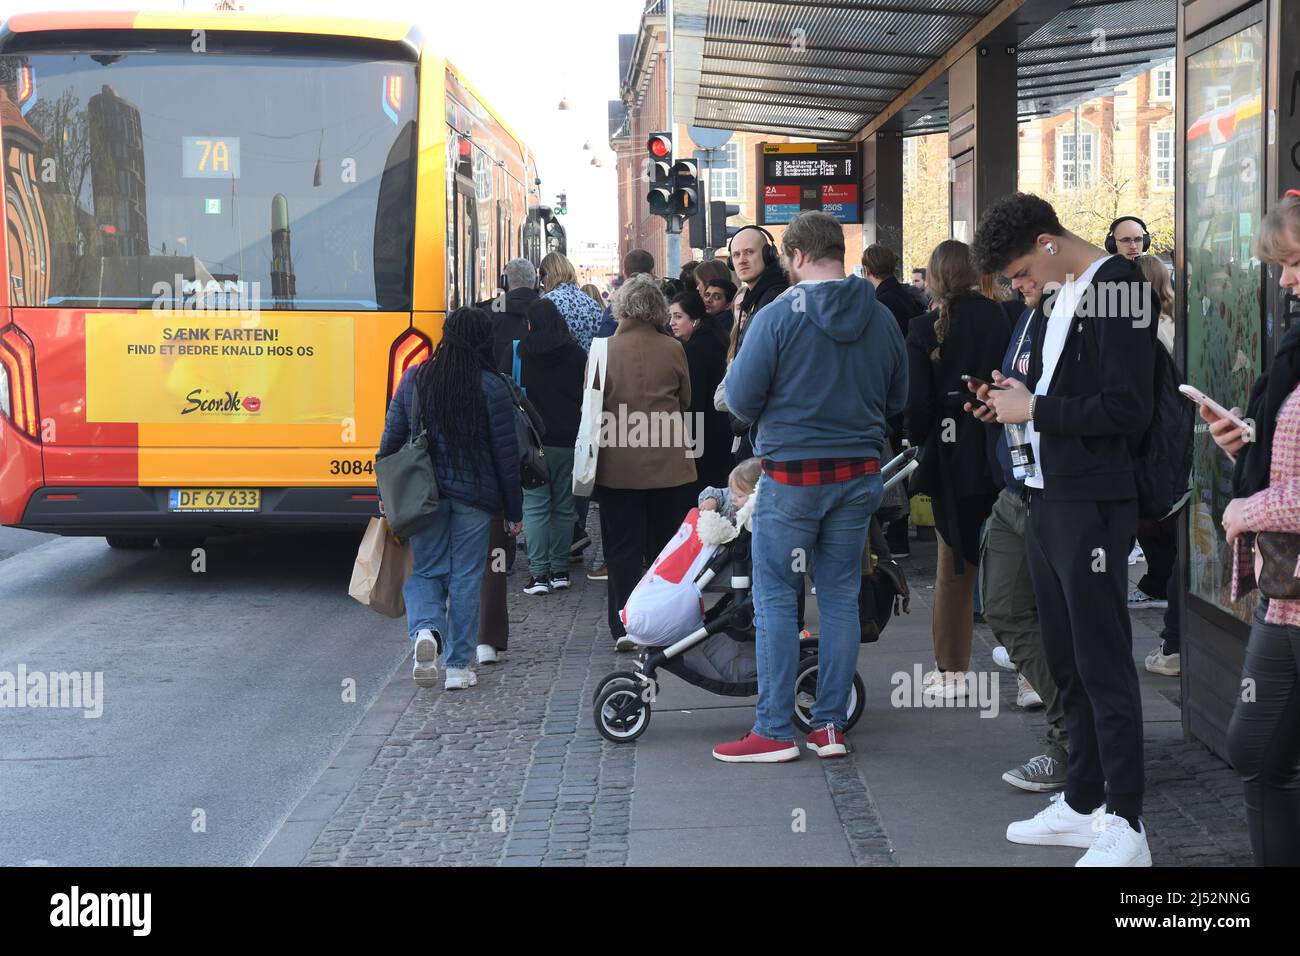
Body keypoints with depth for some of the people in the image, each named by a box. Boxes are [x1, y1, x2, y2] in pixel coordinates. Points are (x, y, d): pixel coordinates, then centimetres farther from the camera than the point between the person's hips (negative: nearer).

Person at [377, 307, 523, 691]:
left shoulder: (414, 379, 0)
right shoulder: (492, 386, -8)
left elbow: (392, 438, 2)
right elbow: (506, 453, -5)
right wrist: (513, 511, 3)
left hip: (424, 493, 2)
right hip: (474, 494, -2)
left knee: (424, 572, 13)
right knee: (466, 578, 7)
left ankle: (426, 630, -16)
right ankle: (458, 666, 10)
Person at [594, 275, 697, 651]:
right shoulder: (673, 349, -4)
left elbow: (591, 406, 1)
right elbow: (685, 401, 8)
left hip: (618, 465, -1)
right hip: (669, 466, 1)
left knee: (623, 549, 4)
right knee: (666, 548, 12)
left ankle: (624, 627, -2)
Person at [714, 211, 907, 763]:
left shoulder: (778, 317, -13)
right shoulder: (881, 319, 2)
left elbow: (740, 398, -10)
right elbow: (897, 400, 12)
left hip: (792, 475, -4)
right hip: (859, 475, 5)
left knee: (776, 599, 3)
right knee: (841, 597, 10)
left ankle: (774, 731, 3)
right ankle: (830, 725, 14)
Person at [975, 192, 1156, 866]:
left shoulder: (1116, 287, -12)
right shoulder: (1059, 298, 16)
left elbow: (1127, 409, -18)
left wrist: (1034, 408, -12)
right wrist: (1015, 400, 6)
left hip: (1094, 505, -9)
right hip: (1048, 499, 9)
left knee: (1102, 661, -6)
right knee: (1066, 659, 13)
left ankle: (1124, 825, 0)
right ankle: (1083, 804, 22)